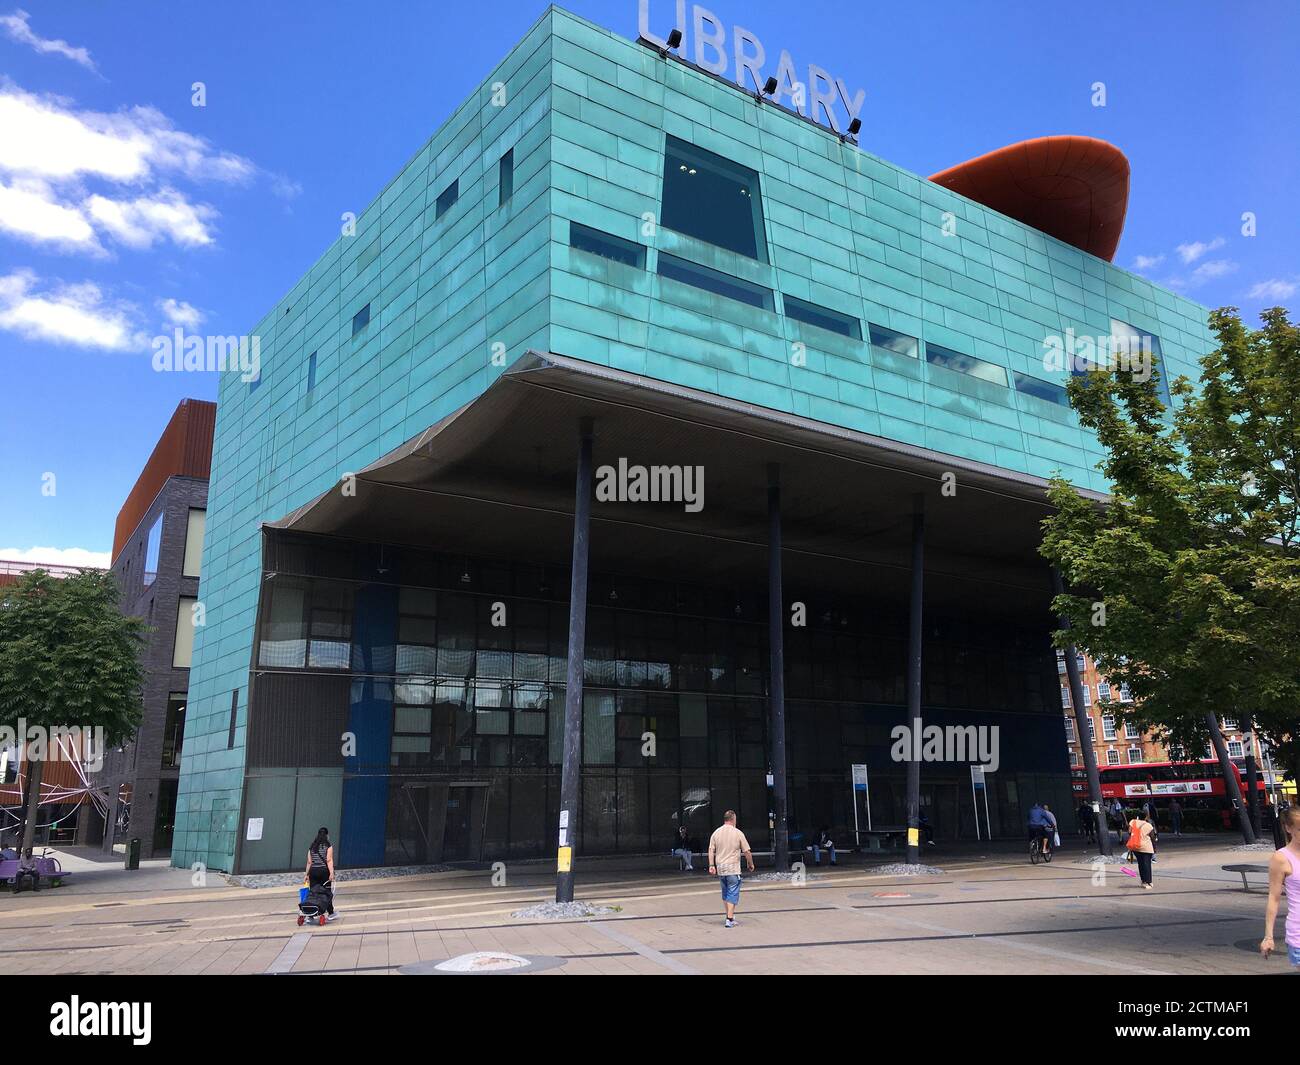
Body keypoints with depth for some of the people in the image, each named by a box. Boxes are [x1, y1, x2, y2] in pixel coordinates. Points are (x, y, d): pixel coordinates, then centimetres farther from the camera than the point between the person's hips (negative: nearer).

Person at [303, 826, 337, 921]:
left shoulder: (312, 846, 11)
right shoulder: (328, 845, -2)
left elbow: (309, 862, 9)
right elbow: (329, 860, -11)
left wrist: (307, 874, 13)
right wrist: (331, 873, -15)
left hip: (313, 871, 4)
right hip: (324, 871, -4)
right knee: (327, 892, 7)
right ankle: (330, 914, 15)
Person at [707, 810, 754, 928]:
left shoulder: (716, 832, 4)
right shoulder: (738, 833, -6)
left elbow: (711, 850, 1)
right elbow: (747, 852, -3)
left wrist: (711, 865, 3)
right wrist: (751, 864, 10)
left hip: (720, 868, 4)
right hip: (733, 869, -4)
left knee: (725, 893, 18)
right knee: (733, 894, 0)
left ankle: (730, 916, 24)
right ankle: (729, 919, -7)